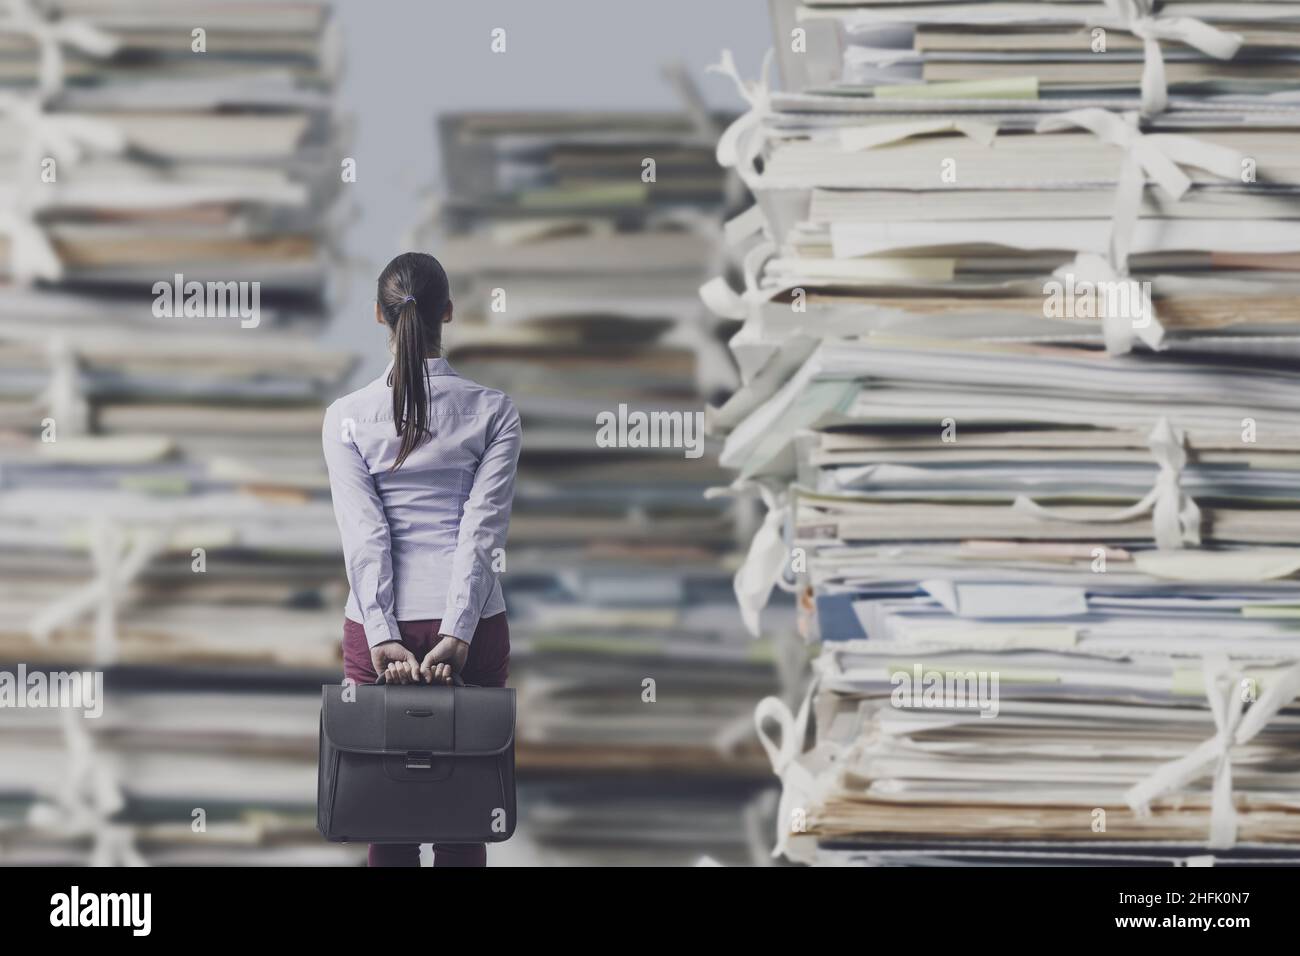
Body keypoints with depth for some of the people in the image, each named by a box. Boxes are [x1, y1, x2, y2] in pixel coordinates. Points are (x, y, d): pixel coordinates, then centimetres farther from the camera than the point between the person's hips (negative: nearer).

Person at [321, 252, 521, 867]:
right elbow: (482, 528, -10)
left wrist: (382, 637, -14)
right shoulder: (492, 412, -1)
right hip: (472, 624, 0)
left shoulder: (348, 417, -3)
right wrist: (456, 636, -15)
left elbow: (362, 532, -10)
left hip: (379, 625, 0)